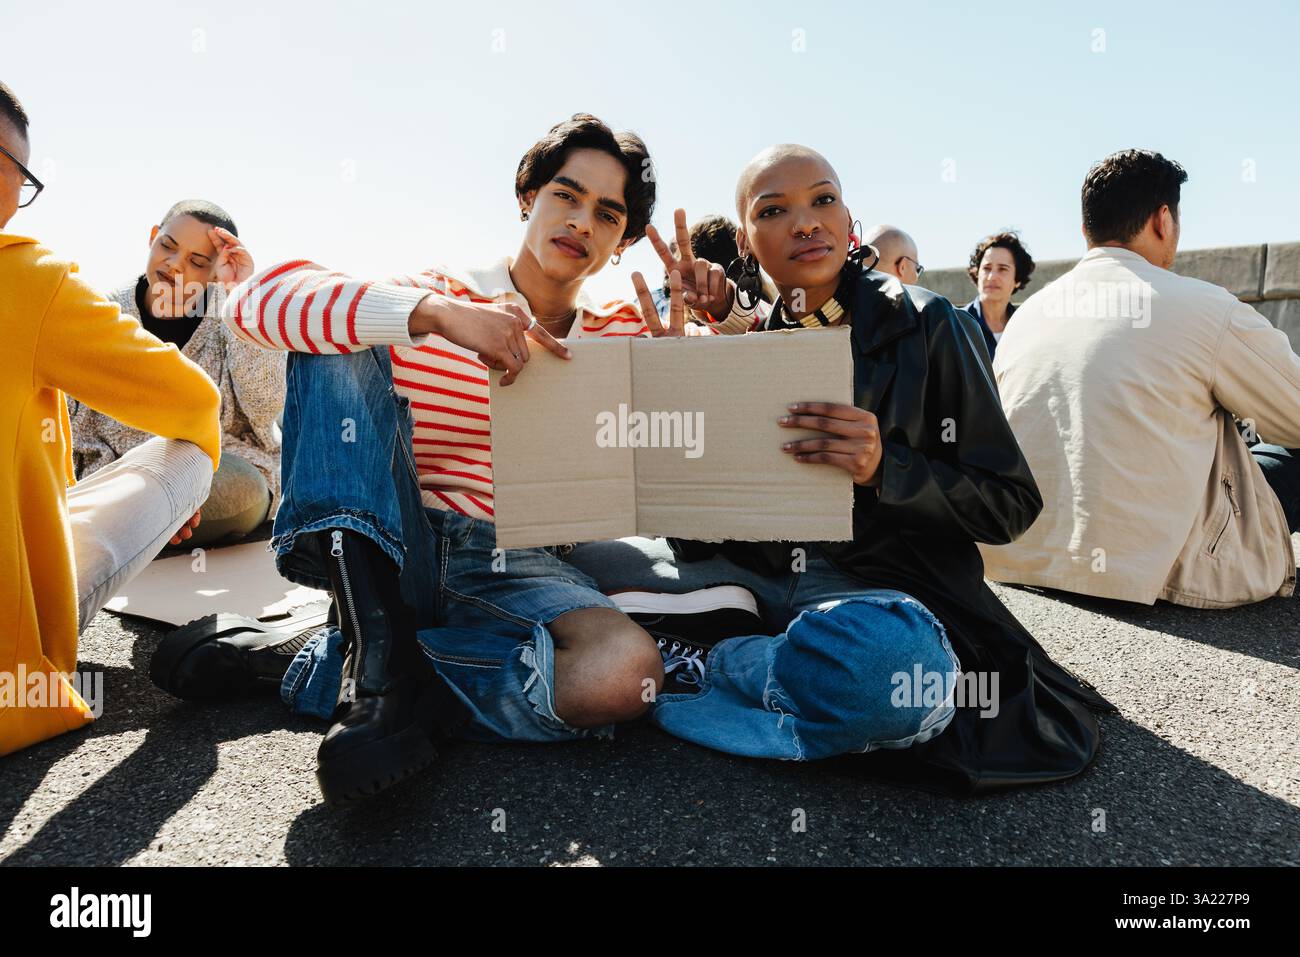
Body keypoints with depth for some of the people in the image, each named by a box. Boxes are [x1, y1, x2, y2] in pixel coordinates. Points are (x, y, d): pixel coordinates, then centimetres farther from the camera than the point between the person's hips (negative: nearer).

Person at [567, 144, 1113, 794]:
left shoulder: (921, 325, -4)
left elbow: (1012, 504, -4)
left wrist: (885, 468, -22)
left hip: (884, 587, -3)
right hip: (758, 574, 4)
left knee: (884, 661, -39)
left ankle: (689, 667, -13)